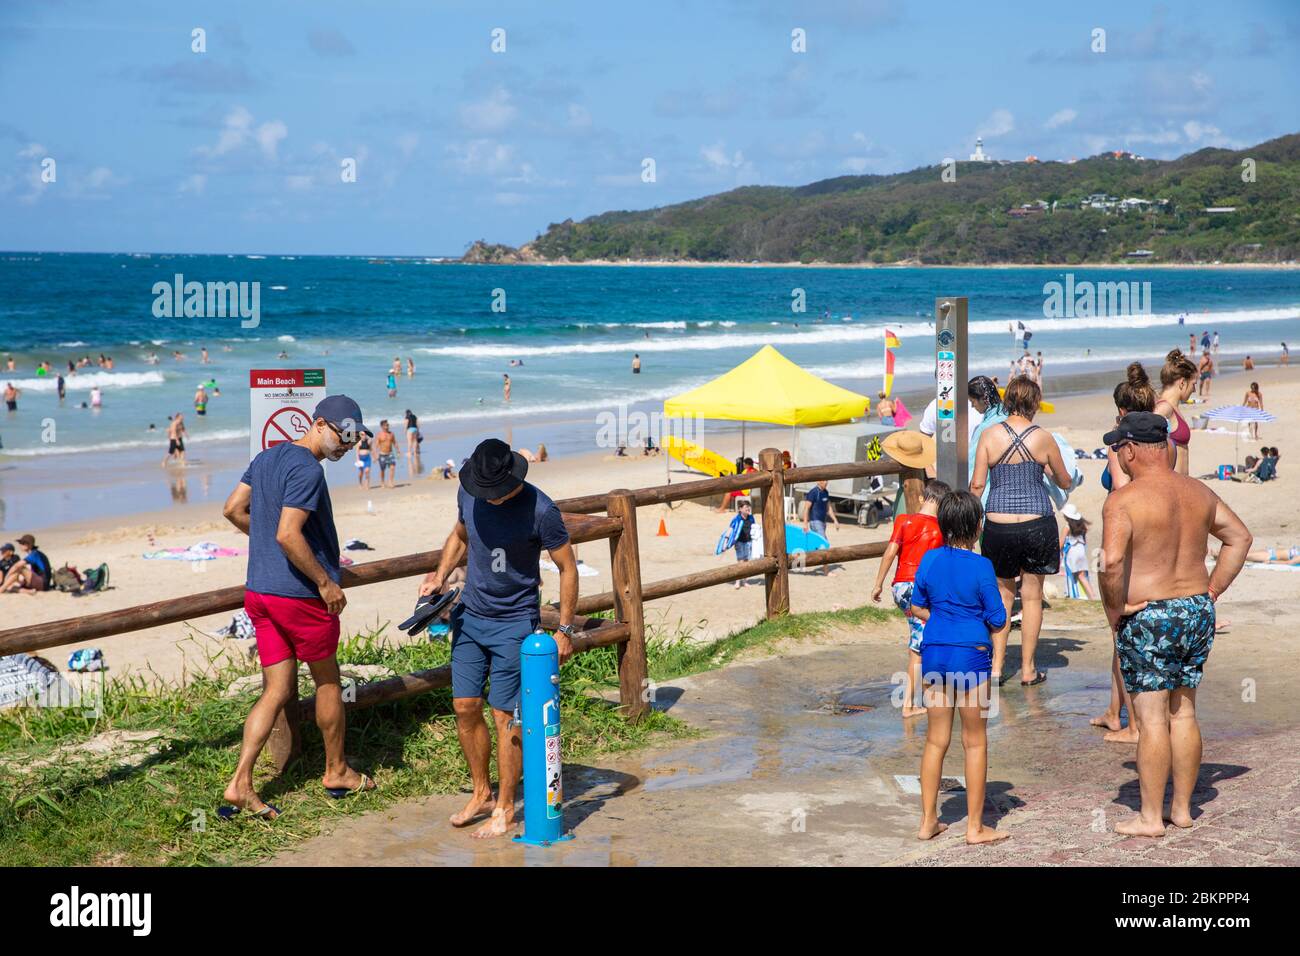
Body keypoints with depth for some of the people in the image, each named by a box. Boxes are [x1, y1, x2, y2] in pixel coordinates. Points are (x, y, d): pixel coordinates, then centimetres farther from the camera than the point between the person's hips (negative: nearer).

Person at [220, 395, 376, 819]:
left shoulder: (267, 457, 11)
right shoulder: (308, 470, -18)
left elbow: (233, 509, 17)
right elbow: (289, 535, -26)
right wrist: (326, 581, -17)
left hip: (259, 591, 8)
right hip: (300, 594, -8)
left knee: (278, 690, 9)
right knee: (328, 681, 12)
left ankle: (240, 784, -1)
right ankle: (336, 772, 27)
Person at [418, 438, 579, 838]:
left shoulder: (540, 510, -19)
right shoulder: (468, 494, -3)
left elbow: (568, 569, -9)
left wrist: (565, 630, -9)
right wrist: (440, 576, 3)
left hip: (514, 624, -5)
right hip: (470, 615, 6)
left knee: (504, 715, -3)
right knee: (465, 708, 7)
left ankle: (505, 809, 10)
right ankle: (481, 794, 25)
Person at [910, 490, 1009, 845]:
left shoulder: (930, 560, 1)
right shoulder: (980, 566, -12)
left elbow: (918, 608, 10)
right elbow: (998, 620, -7)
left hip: (933, 652, 4)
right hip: (971, 655, -4)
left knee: (936, 740, 14)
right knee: (975, 742, 7)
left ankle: (928, 821, 18)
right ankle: (975, 826, 12)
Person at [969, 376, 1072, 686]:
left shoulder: (990, 436, -5)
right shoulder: (1044, 438, -4)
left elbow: (977, 485, -4)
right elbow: (1065, 482, 9)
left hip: (998, 524, 1)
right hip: (1037, 526, -1)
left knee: (1003, 593, 16)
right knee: (1032, 596, 11)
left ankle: (996, 667, 14)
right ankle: (1028, 670, 16)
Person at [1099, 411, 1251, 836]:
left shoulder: (1123, 500, -16)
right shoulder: (1198, 492, 6)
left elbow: (1112, 563, -28)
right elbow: (1240, 537, 15)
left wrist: (1114, 611, -12)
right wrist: (1210, 593, 15)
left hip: (1146, 620, -6)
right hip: (1197, 613, 7)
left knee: (1152, 719, -1)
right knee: (1184, 713, 15)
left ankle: (1150, 818, 6)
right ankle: (1182, 808, 23)